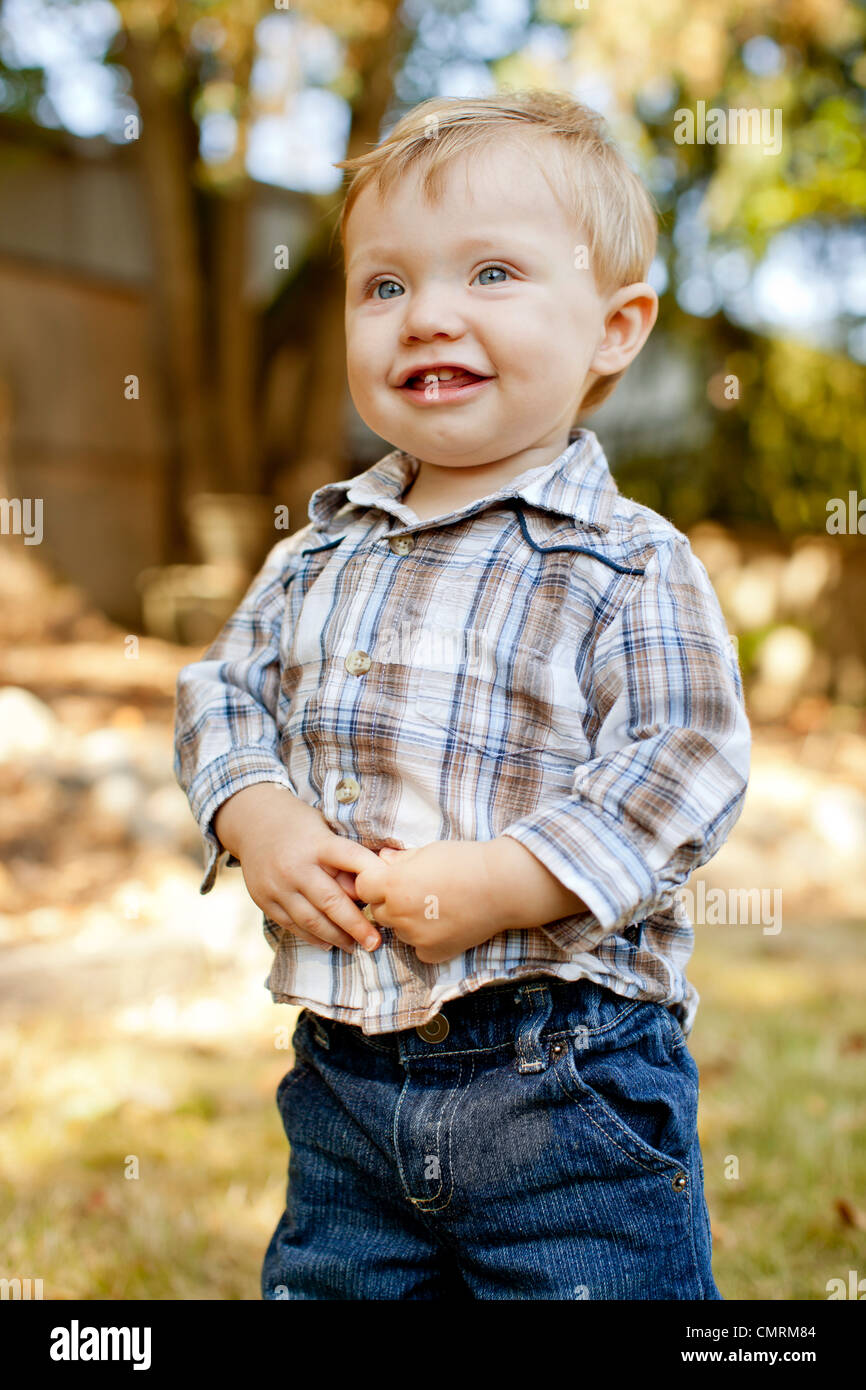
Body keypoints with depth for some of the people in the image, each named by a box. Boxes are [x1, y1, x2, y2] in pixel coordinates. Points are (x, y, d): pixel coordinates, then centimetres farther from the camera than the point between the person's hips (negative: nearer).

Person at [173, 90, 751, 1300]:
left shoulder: (629, 566, -8)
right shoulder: (317, 555, 8)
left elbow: (686, 759, -14)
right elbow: (225, 692, 11)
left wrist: (500, 883, -23)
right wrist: (256, 823, -9)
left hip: (564, 1080, -4)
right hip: (343, 1076, 5)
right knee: (321, 1284, 19)